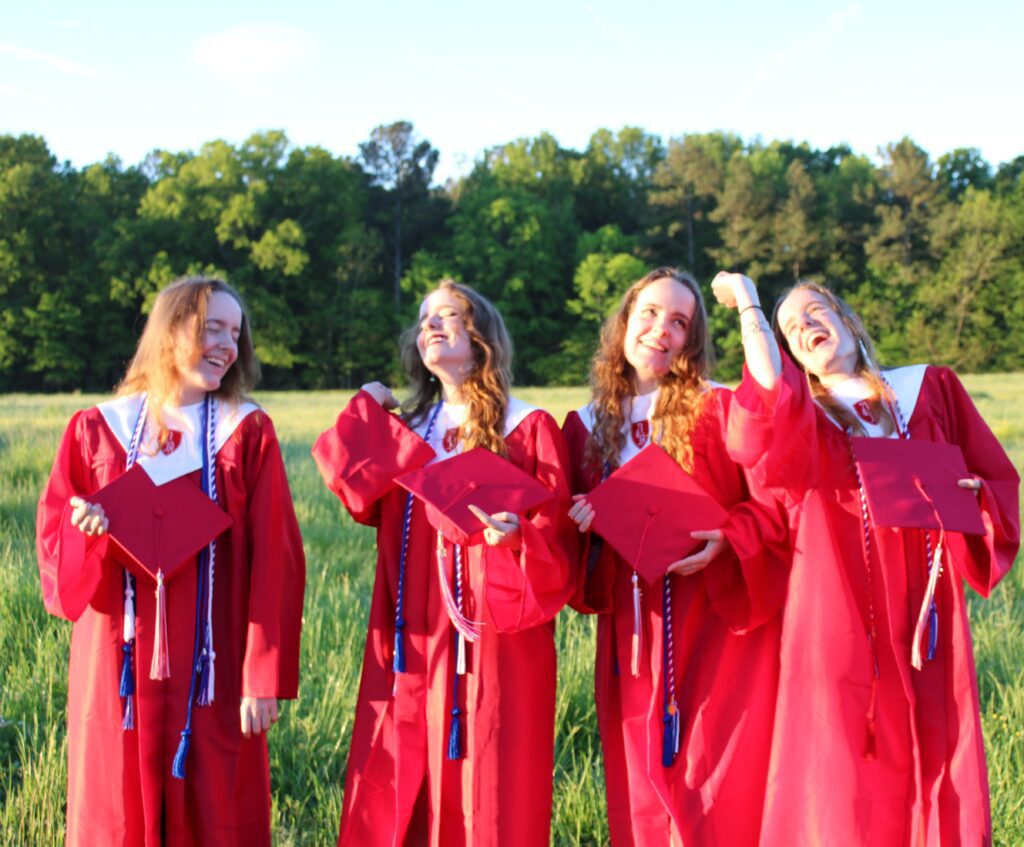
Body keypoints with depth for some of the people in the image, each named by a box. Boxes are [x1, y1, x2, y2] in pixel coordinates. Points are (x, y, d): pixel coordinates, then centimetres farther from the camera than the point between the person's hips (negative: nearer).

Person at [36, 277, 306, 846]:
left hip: (210, 668, -1)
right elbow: (54, 537, 6)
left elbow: (274, 563, -5)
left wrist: (264, 676, -11)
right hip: (117, 665, 2)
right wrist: (88, 532, -17)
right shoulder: (98, 429, 5)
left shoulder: (248, 433, -1)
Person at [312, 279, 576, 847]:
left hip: (493, 647, -4)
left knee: (489, 800, 0)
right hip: (410, 645, 5)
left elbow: (556, 539, -6)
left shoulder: (528, 428, 0)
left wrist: (518, 537, -26)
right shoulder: (404, 430, 15)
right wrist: (366, 416, 3)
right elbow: (364, 502, -3)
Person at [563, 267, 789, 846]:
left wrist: (727, 541, -21)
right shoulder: (587, 426, 10)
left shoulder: (720, 409, -2)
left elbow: (777, 500, -5)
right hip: (633, 635, 4)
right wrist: (582, 527, -4)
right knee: (642, 787, 9)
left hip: (718, 625, -4)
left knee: (717, 788, -2)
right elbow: (580, 533, 18)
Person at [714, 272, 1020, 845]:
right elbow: (770, 390, -16)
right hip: (837, 622, -1)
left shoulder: (928, 388, 13)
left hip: (923, 617, 1)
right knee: (842, 788, 0)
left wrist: (968, 495, -8)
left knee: (937, 778, 5)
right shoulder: (801, 411, 9)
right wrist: (748, 302, -4)